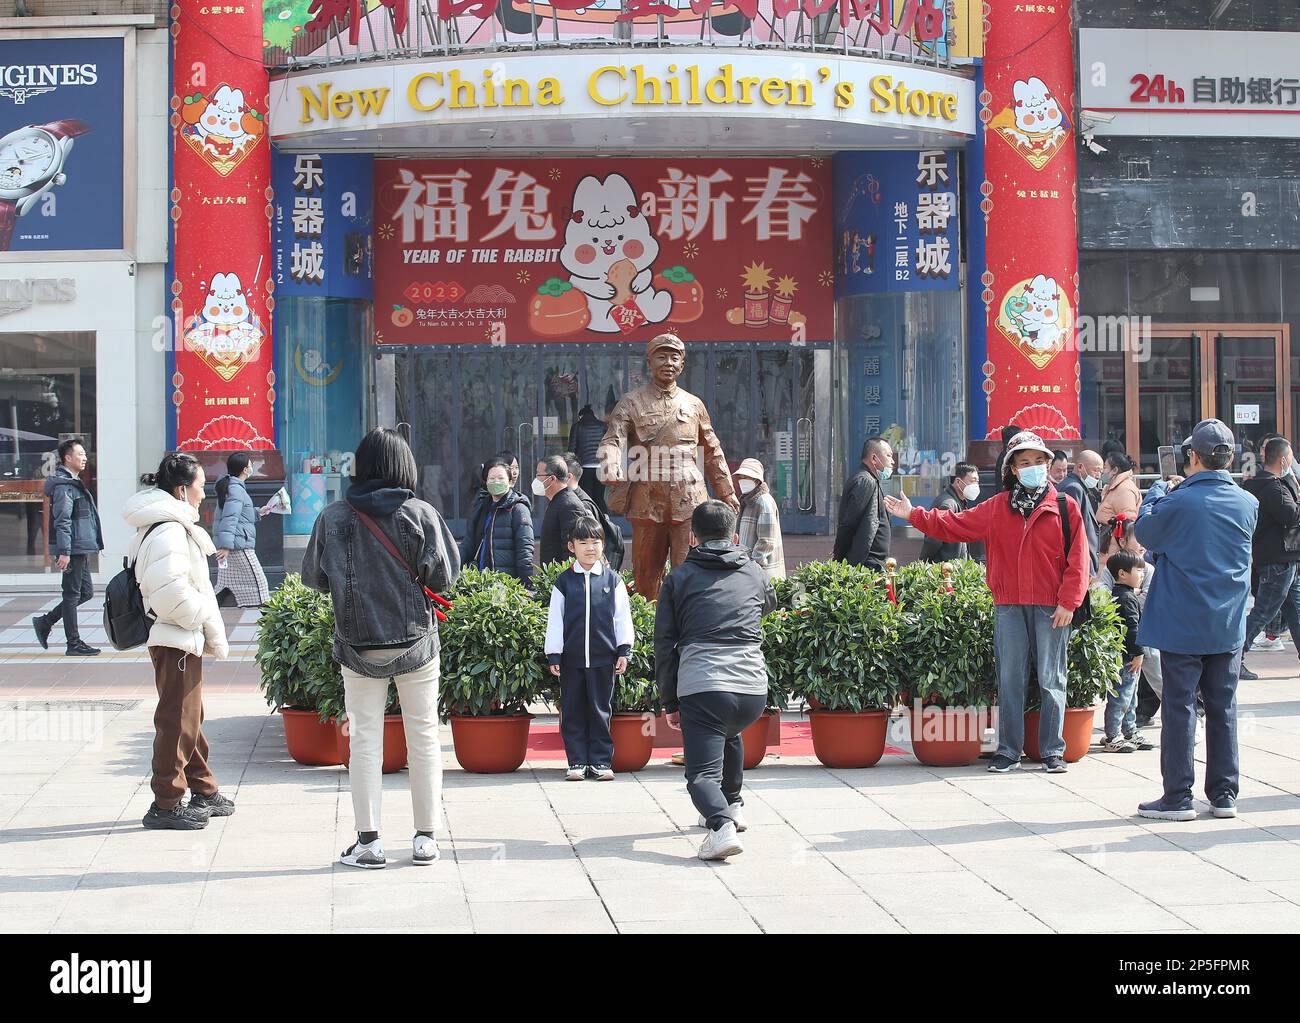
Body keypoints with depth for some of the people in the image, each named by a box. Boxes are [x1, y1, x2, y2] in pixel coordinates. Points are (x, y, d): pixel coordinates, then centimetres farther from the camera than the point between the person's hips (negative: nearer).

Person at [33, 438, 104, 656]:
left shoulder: (74, 483, 18)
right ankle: (74, 643, 4)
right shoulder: (63, 486, -14)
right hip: (73, 549, -10)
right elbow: (62, 521, -20)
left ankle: (45, 622, 20)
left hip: (80, 549, 10)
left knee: (85, 592, 14)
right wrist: (64, 552, -24)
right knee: (73, 594, -3)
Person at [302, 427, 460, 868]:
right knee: (423, 736, 10)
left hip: (358, 644, 0)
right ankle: (425, 837, 14)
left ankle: (368, 840, 3)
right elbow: (443, 576, -8)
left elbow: (314, 578, 2)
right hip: (415, 641, 0)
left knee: (364, 739, 5)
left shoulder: (333, 517, -5)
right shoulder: (421, 514, -8)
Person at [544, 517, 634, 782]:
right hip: (571, 658, 0)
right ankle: (577, 762, 11)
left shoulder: (612, 579, 4)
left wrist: (624, 650, 2)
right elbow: (555, 620, 4)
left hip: (603, 658, 0)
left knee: (600, 710, 5)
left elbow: (622, 616, 6)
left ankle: (600, 760, 12)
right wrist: (553, 655, 0)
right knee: (572, 712, 4)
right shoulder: (564, 582, 3)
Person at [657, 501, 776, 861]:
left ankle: (722, 825, -32)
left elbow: (664, 646, 10)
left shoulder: (679, 578, 12)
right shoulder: (754, 573, 17)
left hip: (701, 688, -4)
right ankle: (732, 807, 41)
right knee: (729, 735, 35)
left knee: (703, 774, -5)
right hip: (754, 689, 4)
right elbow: (769, 604, 42)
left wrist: (669, 703, 14)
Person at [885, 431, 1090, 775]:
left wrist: (1068, 602, -9)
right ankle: (1008, 751, 11)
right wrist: (914, 515, 8)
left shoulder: (1065, 507, 1)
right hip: (1009, 606, 3)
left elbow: (1078, 559, -2)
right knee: (1009, 680, 5)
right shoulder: (997, 508, 11)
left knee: (1051, 681, 2)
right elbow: (956, 524, 14)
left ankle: (1053, 752, 10)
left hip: (1051, 608, -3)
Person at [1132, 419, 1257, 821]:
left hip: (1182, 625, -4)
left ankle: (1178, 797, 3)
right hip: (1227, 626, 4)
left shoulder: (1178, 502, -16)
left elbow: (1143, 533, 1)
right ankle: (1224, 794, 15)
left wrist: (1159, 490, 14)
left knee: (1179, 708, 1)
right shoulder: (1247, 504, -1)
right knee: (1223, 708, 11)